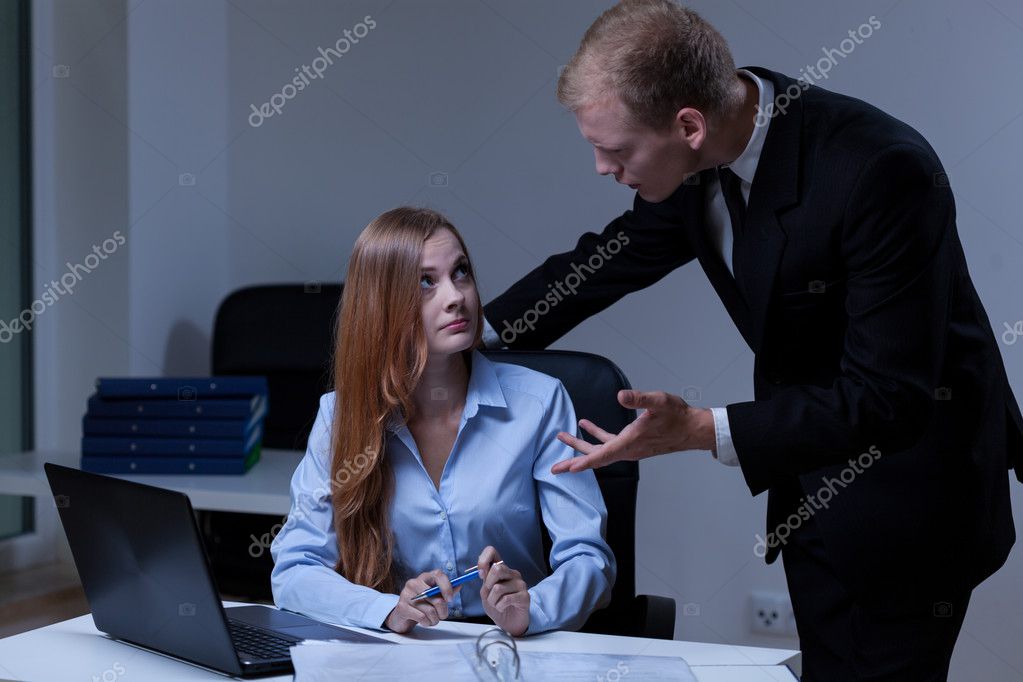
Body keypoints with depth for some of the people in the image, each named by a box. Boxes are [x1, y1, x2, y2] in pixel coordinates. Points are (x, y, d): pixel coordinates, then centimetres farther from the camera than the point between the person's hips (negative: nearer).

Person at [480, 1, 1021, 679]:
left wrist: (700, 431, -36)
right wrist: (472, 336, 9)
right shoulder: (701, 160, -10)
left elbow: (888, 399, -30)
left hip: (906, 492, -7)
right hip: (812, 482, 7)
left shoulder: (882, 170, -32)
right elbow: (612, 259, 9)